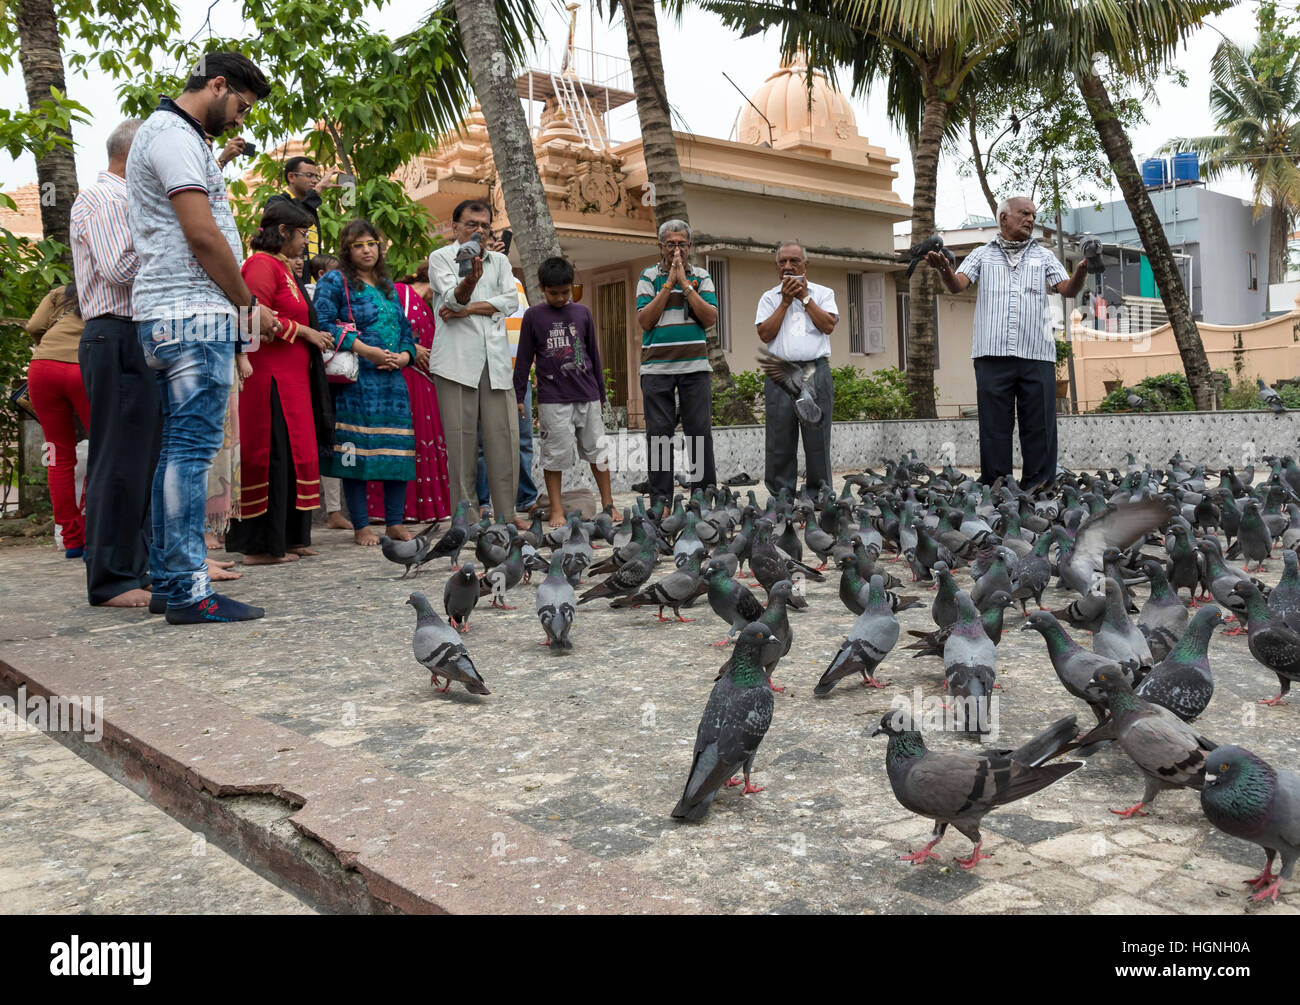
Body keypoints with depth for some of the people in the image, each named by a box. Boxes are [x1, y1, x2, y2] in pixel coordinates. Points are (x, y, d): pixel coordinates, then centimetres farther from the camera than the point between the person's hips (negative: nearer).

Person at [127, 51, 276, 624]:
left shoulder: (175, 135, 26)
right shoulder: (173, 135, -7)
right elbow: (203, 235, -15)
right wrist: (248, 305, -5)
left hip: (172, 316, 11)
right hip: (194, 315, -11)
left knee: (179, 449, 10)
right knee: (192, 449, -11)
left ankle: (167, 582, 15)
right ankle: (190, 592, -9)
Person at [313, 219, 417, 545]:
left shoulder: (388, 286, 22)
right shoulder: (334, 282, 3)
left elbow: (405, 328, 22)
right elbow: (323, 323, -9)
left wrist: (403, 356, -1)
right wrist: (366, 351, -16)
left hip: (392, 380, 6)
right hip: (356, 381, -6)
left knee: (399, 449, 2)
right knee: (357, 449, -5)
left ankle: (395, 523, 10)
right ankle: (361, 527, 3)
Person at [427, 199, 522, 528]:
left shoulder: (500, 261, 20)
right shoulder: (441, 258, 8)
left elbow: (511, 300, 4)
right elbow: (452, 298, -9)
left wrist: (467, 310, -6)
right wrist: (469, 281, -31)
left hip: (495, 358, 4)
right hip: (457, 359, -3)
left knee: (505, 435, -2)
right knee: (460, 438, -3)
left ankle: (506, 513, 5)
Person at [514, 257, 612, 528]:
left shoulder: (582, 313, 9)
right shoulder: (533, 316, 2)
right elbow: (524, 360, 5)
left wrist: (601, 392, 16)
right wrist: (518, 397, 3)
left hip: (587, 395, 3)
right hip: (552, 398, -2)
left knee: (598, 450, 7)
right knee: (555, 454, -1)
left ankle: (608, 504, 17)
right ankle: (556, 510, 8)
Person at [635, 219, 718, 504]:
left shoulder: (701, 277, 10)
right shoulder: (649, 277, 8)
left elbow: (710, 319, -3)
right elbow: (645, 320, -4)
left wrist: (685, 284, -7)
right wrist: (669, 284, -8)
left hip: (695, 366, 1)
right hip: (656, 367, -1)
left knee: (700, 432, -1)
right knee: (658, 433, 0)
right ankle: (660, 499, 7)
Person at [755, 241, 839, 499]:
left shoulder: (823, 293, 13)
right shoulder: (769, 298, 14)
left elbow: (828, 325, -4)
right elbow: (765, 334, 0)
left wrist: (804, 297, -2)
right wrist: (785, 301, -1)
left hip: (816, 369, 0)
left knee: (818, 437, -1)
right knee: (780, 440, -1)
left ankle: (819, 495, 5)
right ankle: (781, 496, 5)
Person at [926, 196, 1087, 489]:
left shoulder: (1044, 256, 20)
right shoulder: (982, 254, 16)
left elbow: (1068, 290, 10)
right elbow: (957, 285, 1)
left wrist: (1082, 270, -11)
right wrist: (944, 269, -21)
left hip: (1036, 355, 2)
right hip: (992, 354, -1)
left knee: (1040, 426, -1)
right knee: (994, 426, -1)